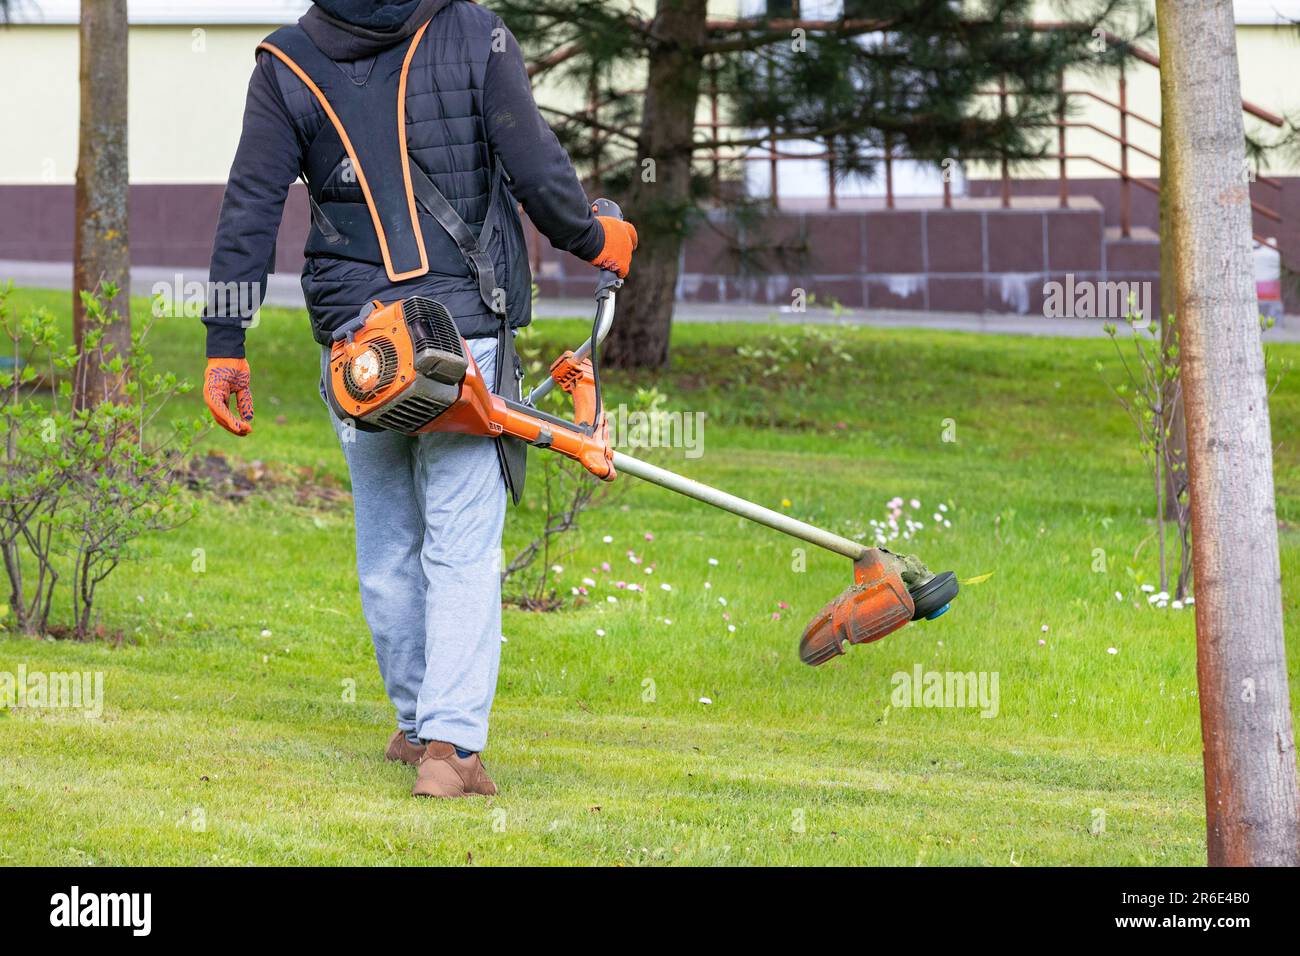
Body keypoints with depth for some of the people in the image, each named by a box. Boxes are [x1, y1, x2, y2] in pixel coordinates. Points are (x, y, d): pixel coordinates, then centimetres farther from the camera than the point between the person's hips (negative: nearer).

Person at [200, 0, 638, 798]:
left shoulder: (287, 65, 2)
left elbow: (250, 210, 1)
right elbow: (537, 168, -2)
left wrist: (225, 345, 5)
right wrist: (593, 238, 17)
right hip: (464, 327, -2)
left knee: (386, 543, 16)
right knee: (463, 545, -2)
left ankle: (418, 722, 28)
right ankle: (450, 741, -12)